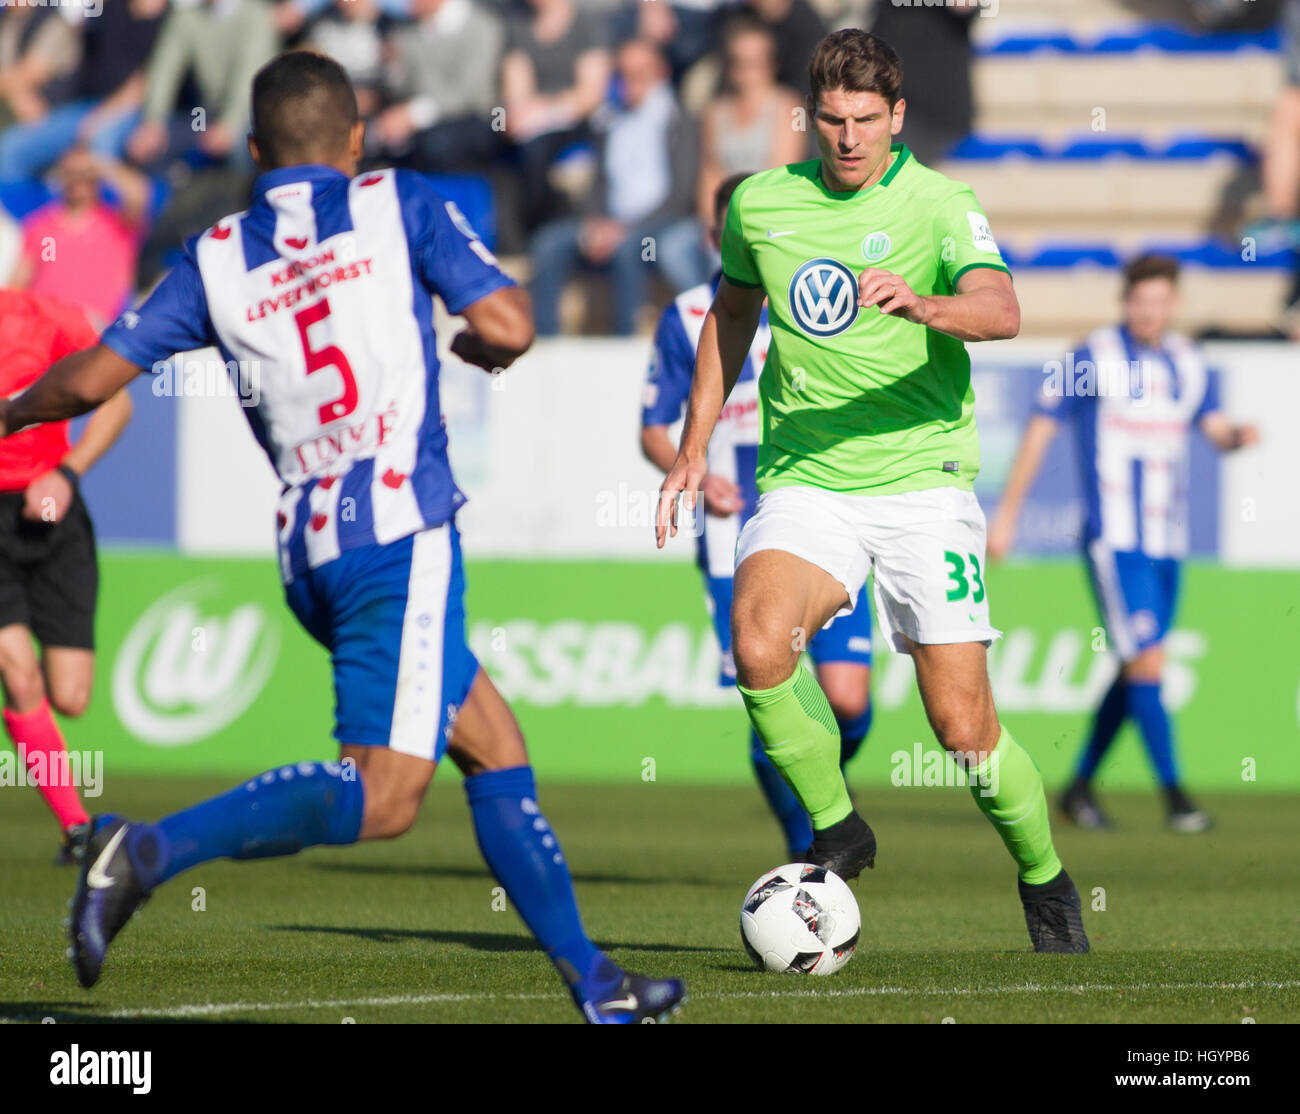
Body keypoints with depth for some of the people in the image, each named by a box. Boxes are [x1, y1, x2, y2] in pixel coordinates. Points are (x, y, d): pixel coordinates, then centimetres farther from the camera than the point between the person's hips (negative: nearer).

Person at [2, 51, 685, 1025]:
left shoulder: (217, 259, 11)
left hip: (309, 557, 6)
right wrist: (479, 346, 18)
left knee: (496, 750, 16)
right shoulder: (401, 207, 3)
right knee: (382, 795, -14)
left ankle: (595, 984, 16)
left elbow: (92, 378, 8)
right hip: (400, 534, -6)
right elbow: (510, 326, -5)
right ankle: (152, 851, -28)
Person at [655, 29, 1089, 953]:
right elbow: (732, 315, 23)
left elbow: (1001, 311, -24)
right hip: (805, 484, 2)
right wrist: (695, 447, 20)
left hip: (922, 477, -2)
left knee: (964, 727, -5)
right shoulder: (761, 204, 5)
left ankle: (1046, 883, 22)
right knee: (758, 642, -28)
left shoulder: (939, 206, -6)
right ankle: (835, 828, -5)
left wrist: (921, 305, -45)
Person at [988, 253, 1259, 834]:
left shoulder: (1187, 362, 9)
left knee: (1134, 672, 10)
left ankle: (1080, 785, 23)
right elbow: (1041, 430, -3)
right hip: (1114, 539, -6)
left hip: (1166, 541, 6)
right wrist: (1006, 515, -3)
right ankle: (1174, 794, -12)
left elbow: (1215, 429, 10)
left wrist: (1238, 436, -15)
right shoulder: (1095, 357, -7)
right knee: (1147, 663, -14)